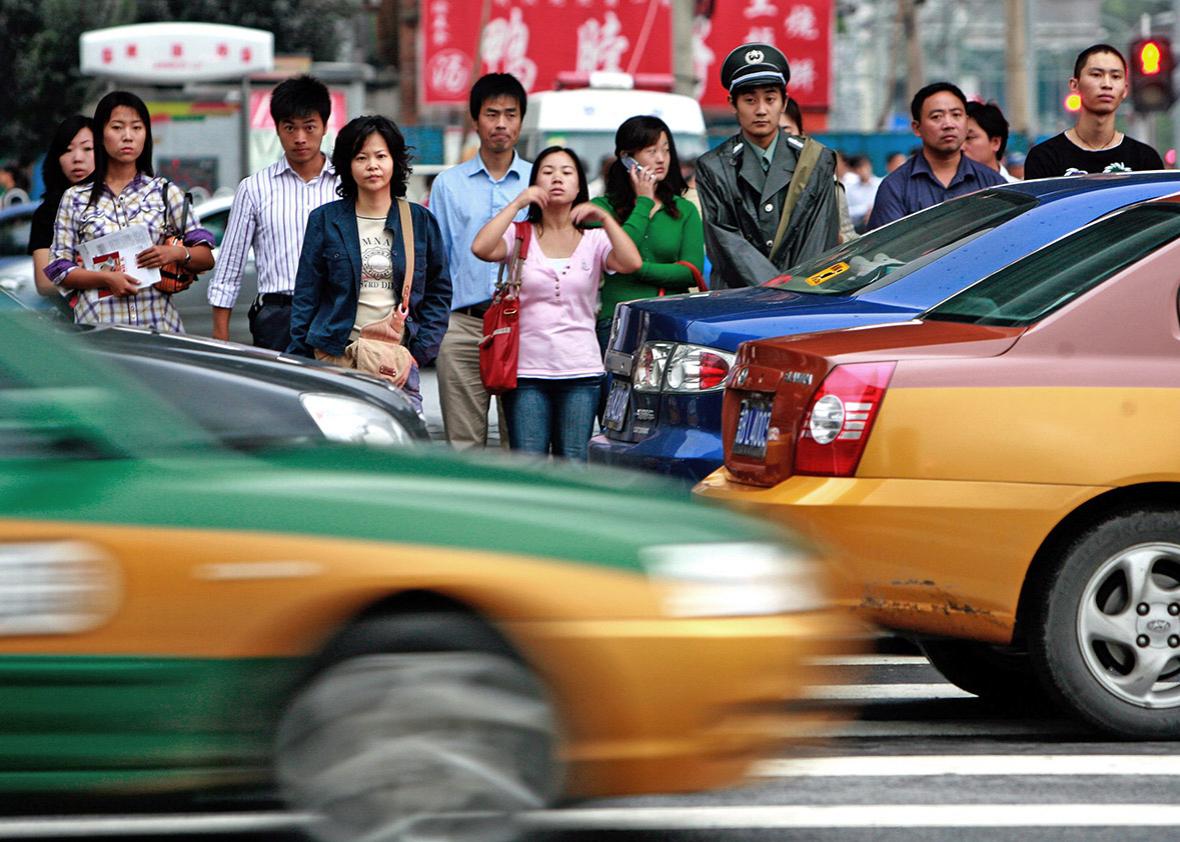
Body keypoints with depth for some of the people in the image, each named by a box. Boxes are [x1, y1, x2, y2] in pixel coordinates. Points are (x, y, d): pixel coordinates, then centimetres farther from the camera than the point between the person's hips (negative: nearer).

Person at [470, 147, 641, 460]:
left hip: (580, 374, 1)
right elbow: (481, 248, -15)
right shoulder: (520, 236, 6)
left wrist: (604, 218, -15)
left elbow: (631, 263, -10)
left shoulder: (593, 240, 9)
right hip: (526, 370, -1)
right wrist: (517, 204, -13)